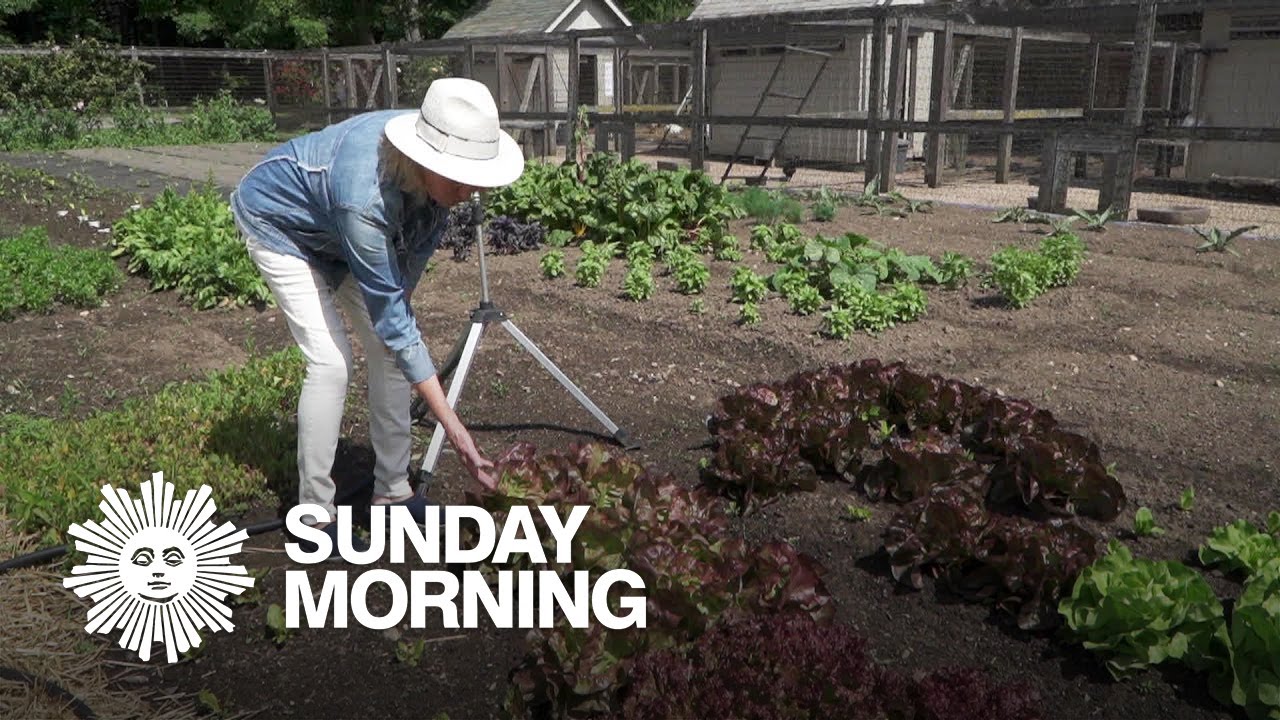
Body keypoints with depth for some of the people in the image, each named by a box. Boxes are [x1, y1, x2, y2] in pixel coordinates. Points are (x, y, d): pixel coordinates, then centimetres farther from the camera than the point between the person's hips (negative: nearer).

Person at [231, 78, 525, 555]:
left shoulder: (434, 173, -26)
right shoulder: (367, 194, -44)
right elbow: (391, 319, -39)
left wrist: (401, 296, -1)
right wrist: (452, 427, -39)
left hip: (337, 231, 6)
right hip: (280, 223, -6)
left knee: (387, 350, -1)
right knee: (331, 361, -17)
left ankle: (393, 491, 12)